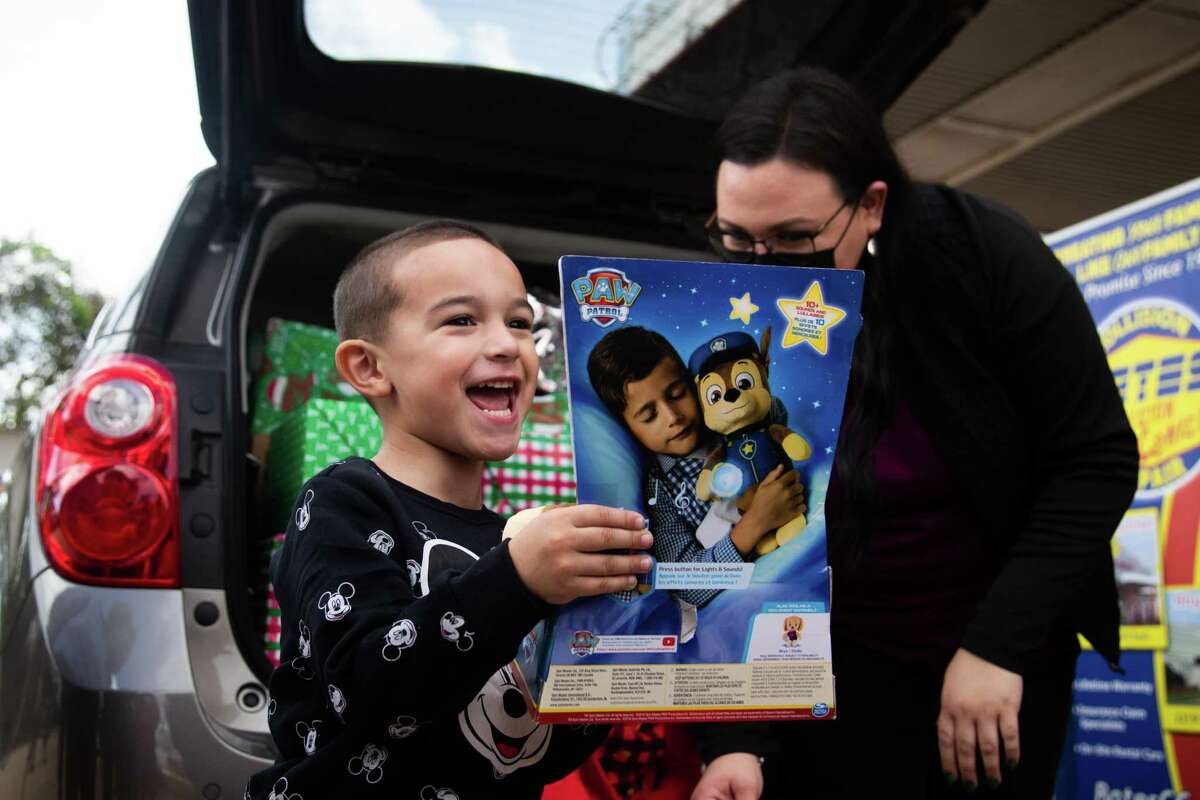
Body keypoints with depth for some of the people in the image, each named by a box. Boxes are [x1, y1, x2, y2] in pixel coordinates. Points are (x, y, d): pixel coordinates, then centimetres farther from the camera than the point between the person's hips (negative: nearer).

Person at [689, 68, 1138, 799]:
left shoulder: (979, 255, -21)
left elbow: (1097, 457, -16)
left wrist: (998, 642, -22)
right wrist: (737, 737, -24)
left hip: (1014, 638, 0)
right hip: (843, 655, 0)